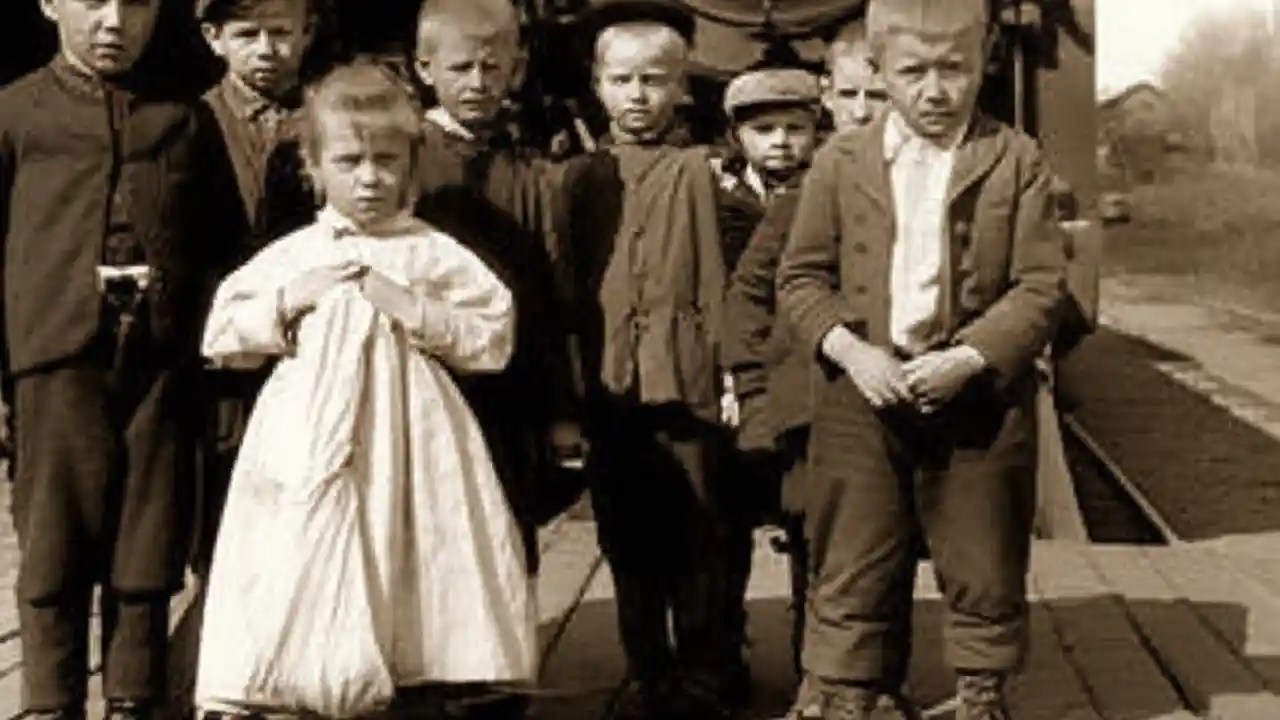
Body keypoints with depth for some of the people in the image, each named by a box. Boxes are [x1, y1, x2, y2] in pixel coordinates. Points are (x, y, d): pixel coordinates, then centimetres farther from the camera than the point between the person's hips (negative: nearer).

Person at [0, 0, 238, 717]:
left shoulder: (184, 119, 12)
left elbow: (217, 239, 15)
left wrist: (211, 332, 6)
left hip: (160, 360, 2)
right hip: (60, 356, -2)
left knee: (148, 549, 8)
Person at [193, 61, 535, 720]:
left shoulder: (437, 257, 2)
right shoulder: (291, 256, 6)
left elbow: (492, 338, -2)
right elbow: (220, 335, 6)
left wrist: (415, 310, -11)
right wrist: (289, 302, -7)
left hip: (405, 449, -1)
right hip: (310, 448, 1)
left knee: (400, 561, 1)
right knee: (302, 565, 1)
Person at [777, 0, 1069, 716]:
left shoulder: (1018, 160, -1)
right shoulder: (840, 162, 4)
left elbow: (1042, 285, -5)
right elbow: (801, 276, 5)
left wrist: (969, 359, -18)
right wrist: (848, 350, -12)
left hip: (980, 401, -1)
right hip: (863, 396, 1)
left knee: (985, 571, 12)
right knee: (852, 571, 6)